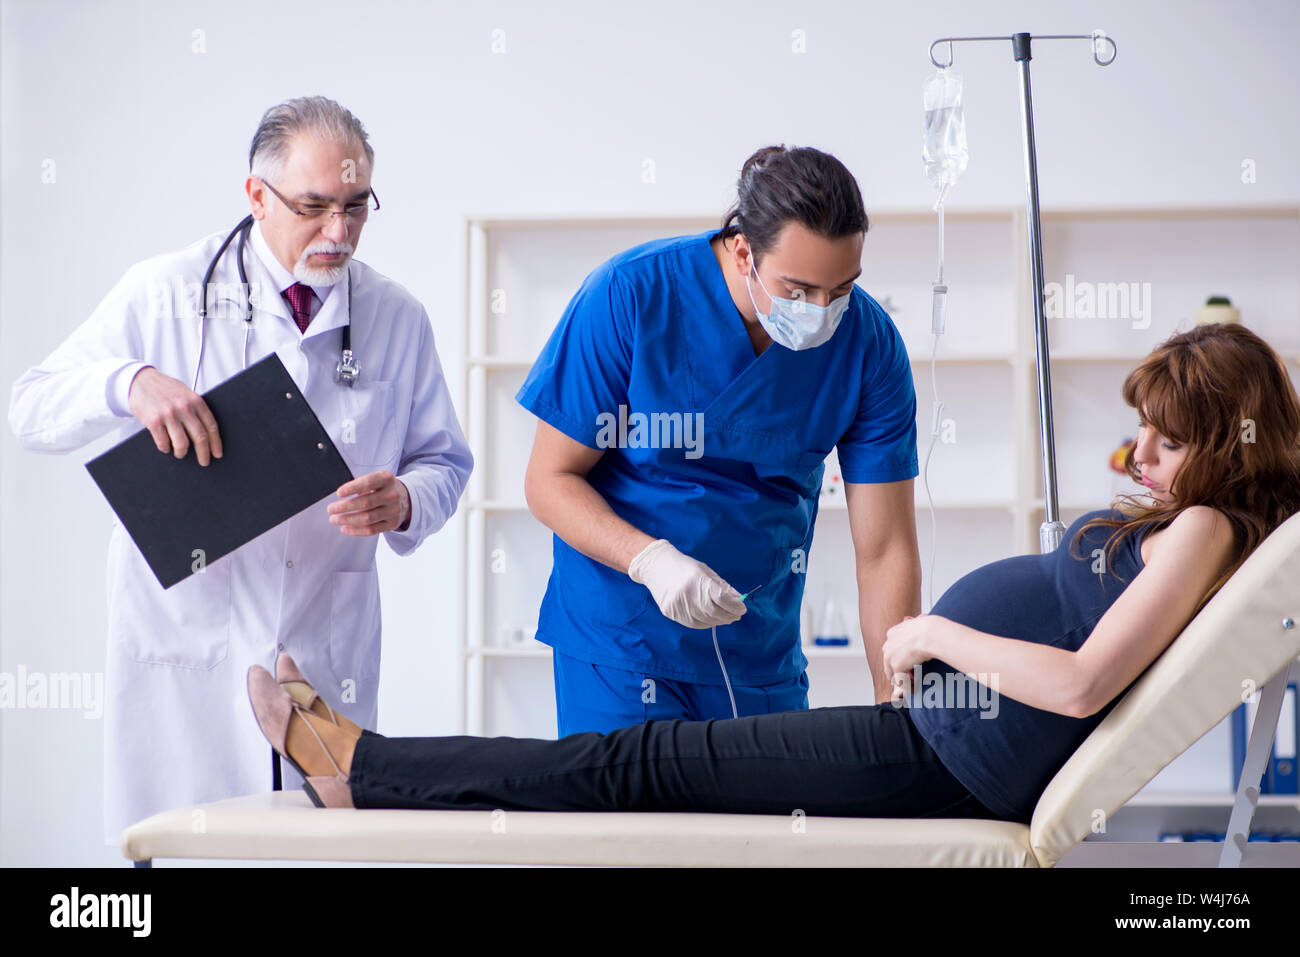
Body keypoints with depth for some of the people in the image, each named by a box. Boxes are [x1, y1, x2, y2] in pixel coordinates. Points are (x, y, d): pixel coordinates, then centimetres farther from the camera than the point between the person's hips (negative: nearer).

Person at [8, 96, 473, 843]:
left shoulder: (397, 318, 9)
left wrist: (403, 502, -9)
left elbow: (445, 460, 15)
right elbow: (32, 409, 0)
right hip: (182, 652, -2)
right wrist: (130, 383, -20)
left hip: (330, 659, 2)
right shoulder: (162, 294, 2)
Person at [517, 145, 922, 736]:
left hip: (762, 655, 3)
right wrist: (650, 561, -28)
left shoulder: (869, 342, -10)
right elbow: (550, 479, -10)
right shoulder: (630, 295, -17)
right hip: (618, 641, -3)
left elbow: (885, 552, -7)